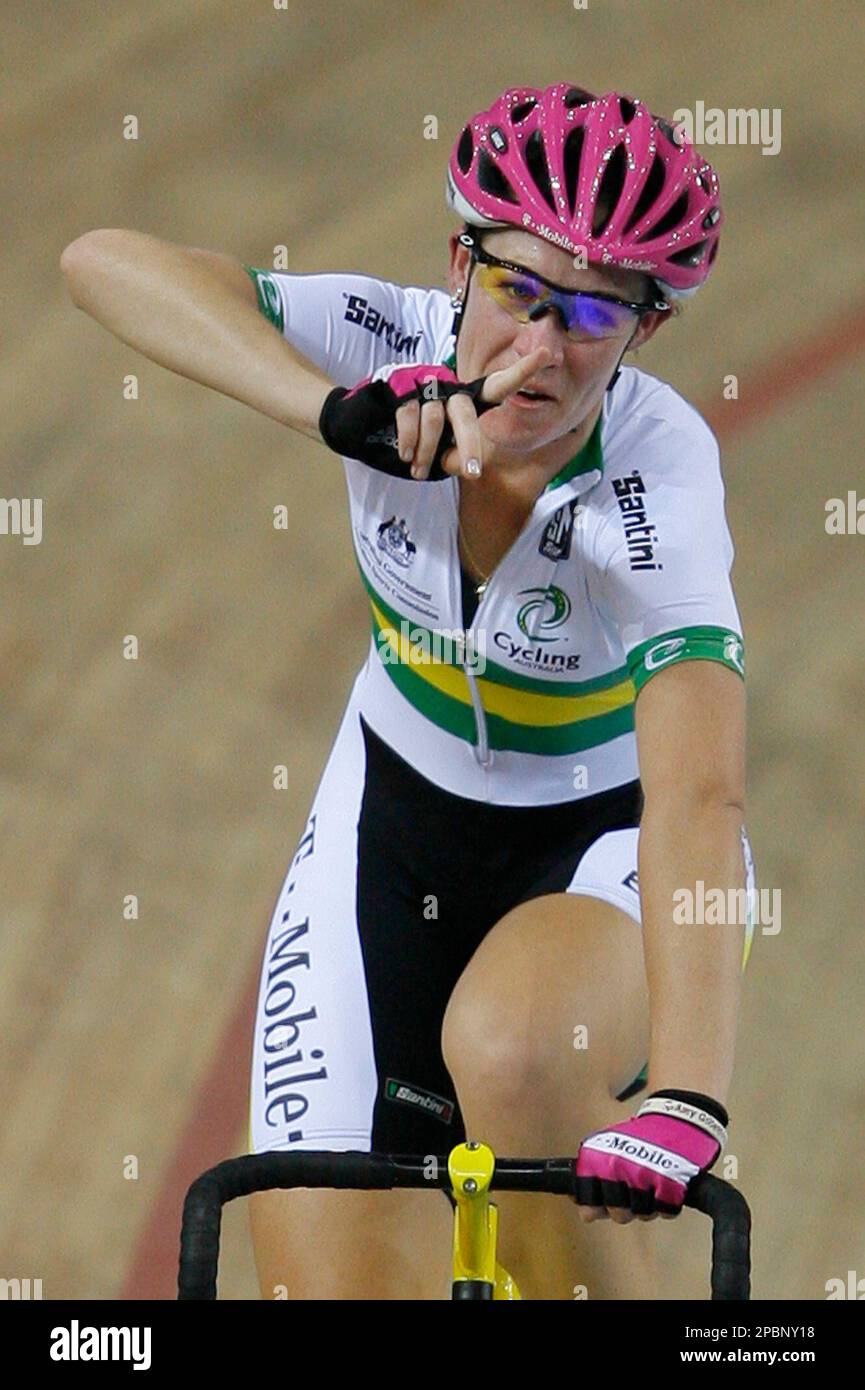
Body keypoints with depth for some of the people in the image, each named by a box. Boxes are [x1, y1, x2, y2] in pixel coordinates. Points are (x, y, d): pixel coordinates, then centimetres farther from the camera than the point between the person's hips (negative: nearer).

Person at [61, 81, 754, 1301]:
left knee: (510, 1045, -37)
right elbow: (105, 263, -35)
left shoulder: (654, 481, -30)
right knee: (330, 1275, -9)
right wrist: (336, 409, -50)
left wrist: (686, 1099, -57)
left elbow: (698, 805, -43)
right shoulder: (403, 351, -22)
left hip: (609, 839, -3)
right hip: (403, 804, 3)